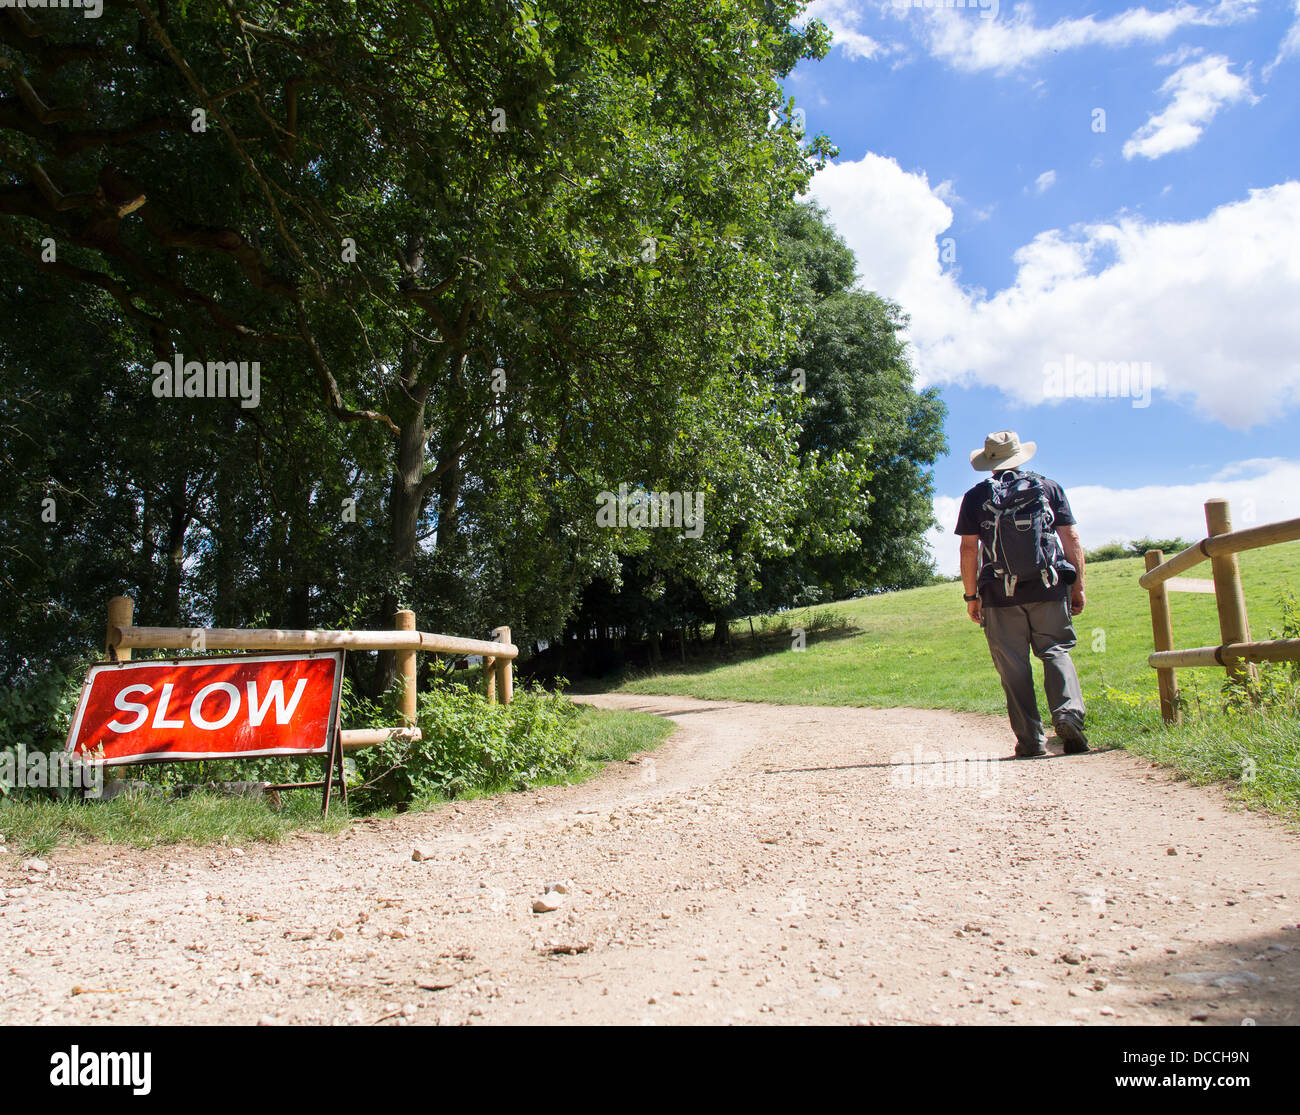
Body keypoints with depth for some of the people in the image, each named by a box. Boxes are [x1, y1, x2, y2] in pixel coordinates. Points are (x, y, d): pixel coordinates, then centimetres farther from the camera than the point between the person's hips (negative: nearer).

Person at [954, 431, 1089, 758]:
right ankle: (1069, 712, -13)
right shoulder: (1049, 488, 8)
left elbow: (968, 549, 1)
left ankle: (1030, 738, 5)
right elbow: (1072, 540, 5)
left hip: (1001, 595, -1)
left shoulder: (976, 497, 5)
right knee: (1056, 652, 10)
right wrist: (1078, 587, 10)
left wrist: (971, 596, 7)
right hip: (1049, 589, 1)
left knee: (1014, 666, 5)